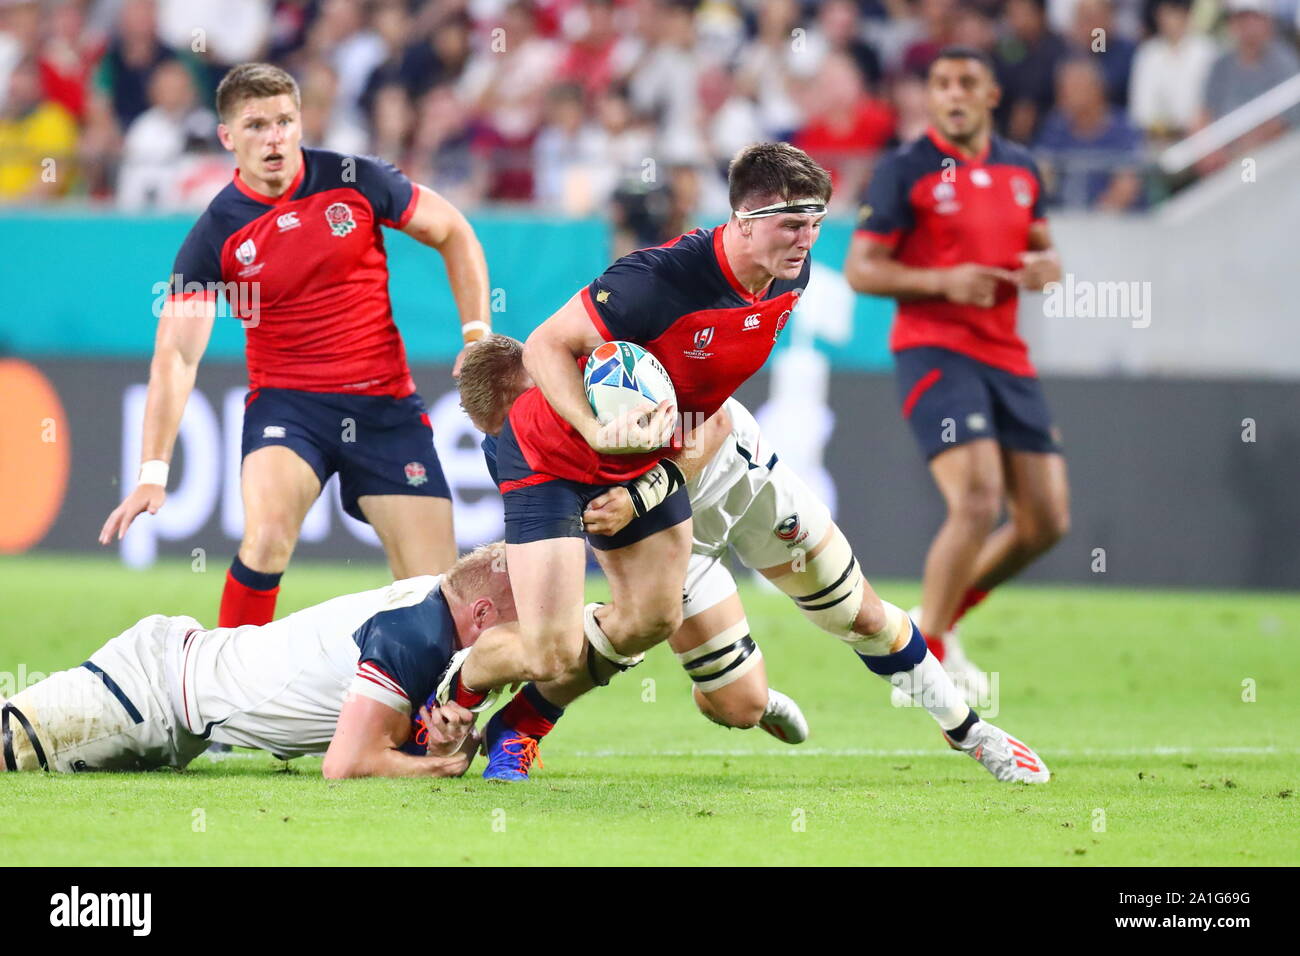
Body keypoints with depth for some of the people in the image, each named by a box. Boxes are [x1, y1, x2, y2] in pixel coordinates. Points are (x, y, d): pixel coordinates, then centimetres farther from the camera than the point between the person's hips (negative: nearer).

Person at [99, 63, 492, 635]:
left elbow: (452, 233, 10)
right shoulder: (217, 236, -8)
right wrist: (153, 473, -20)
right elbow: (176, 355, -11)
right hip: (286, 402, -2)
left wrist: (477, 334, 2)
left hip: (384, 404, 2)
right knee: (268, 535, -30)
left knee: (437, 586, -5)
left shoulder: (354, 181, -5)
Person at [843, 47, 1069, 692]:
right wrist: (943, 281, -19)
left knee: (1047, 520, 2)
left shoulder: (1020, 169, 13)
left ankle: (939, 619, 22)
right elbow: (860, 269, -6)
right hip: (935, 353, -6)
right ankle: (924, 649, -4)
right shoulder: (906, 170, -5)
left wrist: (1046, 265, 0)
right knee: (978, 501, -21)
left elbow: (1039, 246, 25)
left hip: (1007, 360, 7)